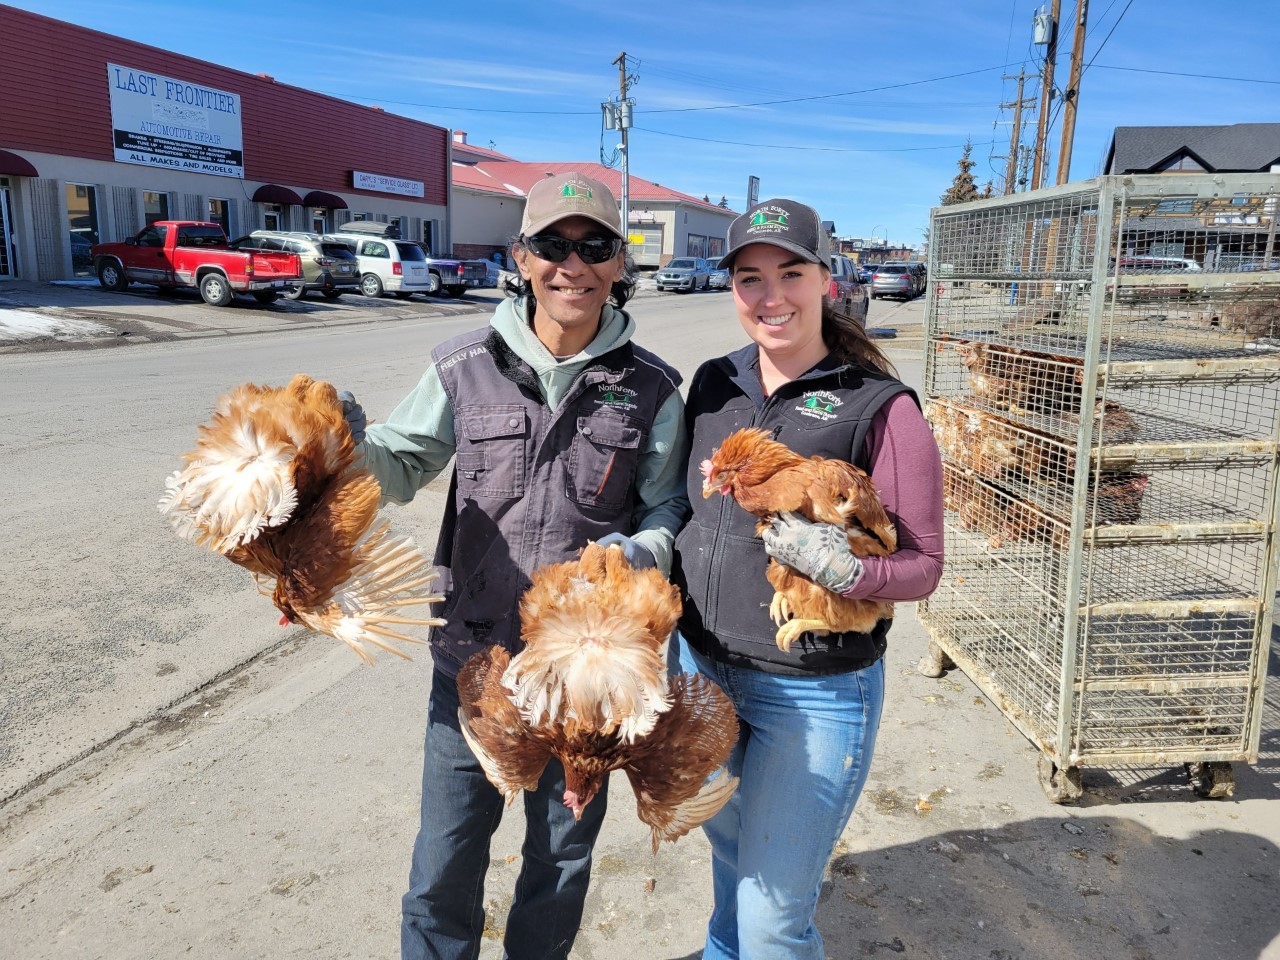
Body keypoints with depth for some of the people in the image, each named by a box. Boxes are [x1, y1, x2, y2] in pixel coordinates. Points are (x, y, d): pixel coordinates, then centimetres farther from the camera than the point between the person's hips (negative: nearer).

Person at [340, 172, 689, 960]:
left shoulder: (649, 389, -4)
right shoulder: (466, 368, -5)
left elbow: (669, 507, 2)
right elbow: (402, 467, 3)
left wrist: (638, 556, -19)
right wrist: (351, 442, -18)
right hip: (473, 656, 0)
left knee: (563, 852, 21)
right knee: (446, 860, 12)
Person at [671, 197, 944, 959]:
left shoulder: (882, 409, -14)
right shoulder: (714, 384, 2)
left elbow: (923, 566, -10)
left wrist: (847, 571, -28)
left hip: (814, 694, -5)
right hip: (702, 666, 5)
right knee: (731, 850, 27)